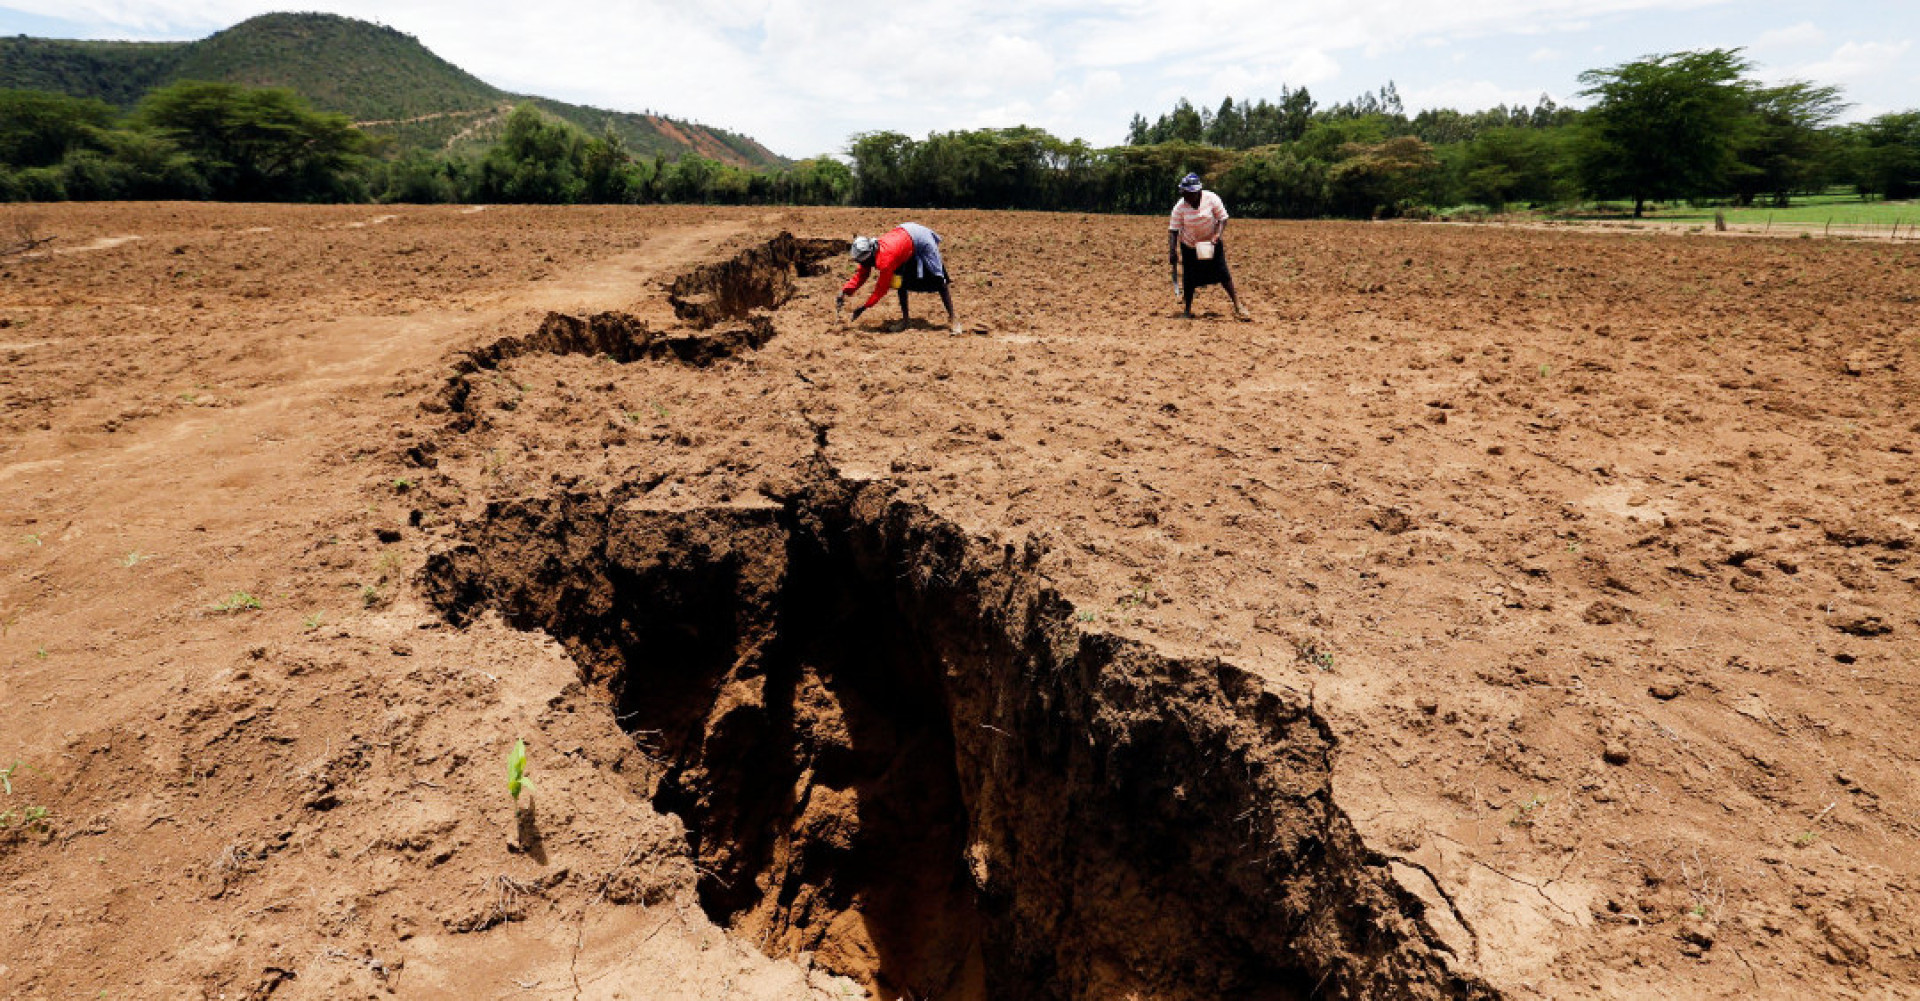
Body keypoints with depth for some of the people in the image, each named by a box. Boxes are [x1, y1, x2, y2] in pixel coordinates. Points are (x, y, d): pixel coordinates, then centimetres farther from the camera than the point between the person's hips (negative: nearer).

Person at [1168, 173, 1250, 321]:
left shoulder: (1211, 199, -16)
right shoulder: (1180, 207, -15)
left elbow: (1222, 218, -11)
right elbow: (1173, 230, -14)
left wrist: (1217, 235, -26)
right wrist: (1172, 251, -23)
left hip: (1212, 244, -1)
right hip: (1189, 246, 1)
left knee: (1223, 274, -4)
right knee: (1190, 279, 0)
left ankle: (1238, 306, 3)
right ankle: (1188, 310, 15)